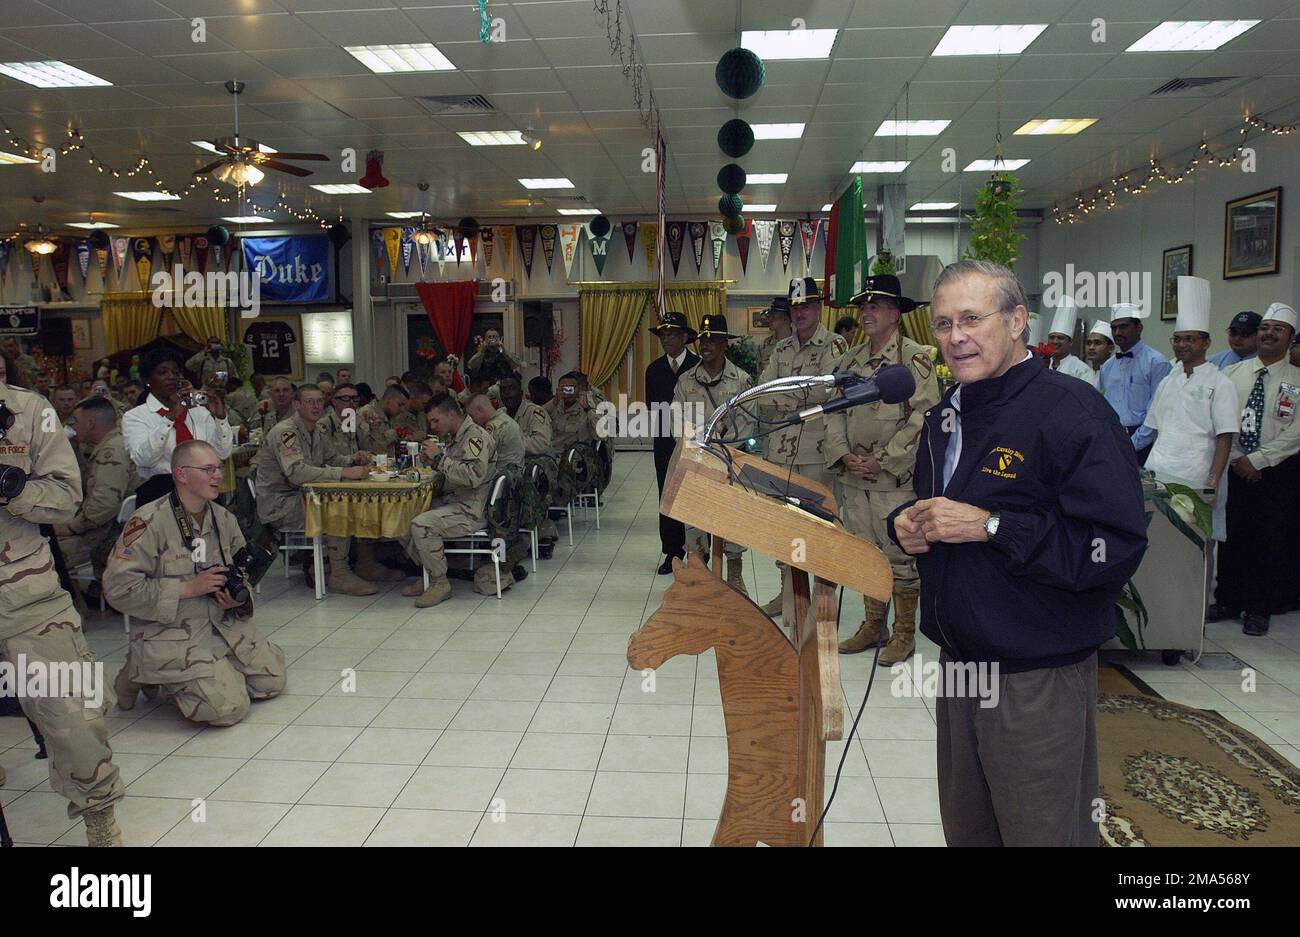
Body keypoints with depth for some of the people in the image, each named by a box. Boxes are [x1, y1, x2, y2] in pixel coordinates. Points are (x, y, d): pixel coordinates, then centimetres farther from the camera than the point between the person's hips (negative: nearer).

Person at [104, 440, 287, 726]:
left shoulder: (224, 519, 6)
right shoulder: (149, 522, -15)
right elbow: (118, 587, -20)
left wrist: (240, 598, -7)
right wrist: (188, 588, -21)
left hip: (224, 625, 7)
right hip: (170, 635, -7)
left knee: (273, 680, 3)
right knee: (230, 707, -17)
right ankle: (148, 676, 7)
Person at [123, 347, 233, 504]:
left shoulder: (199, 411, 15)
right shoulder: (134, 417, 4)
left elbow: (223, 453, 8)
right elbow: (142, 459, -14)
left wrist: (220, 416, -7)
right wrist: (171, 416, -21)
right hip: (158, 496, -3)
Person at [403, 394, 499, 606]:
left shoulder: (476, 436, -14)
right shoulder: (458, 438, 17)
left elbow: (474, 476, -28)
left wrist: (440, 457, -22)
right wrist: (433, 460, 8)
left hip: (470, 511, -10)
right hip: (451, 502, 10)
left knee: (421, 525, -28)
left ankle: (440, 583, -12)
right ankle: (430, 576, 7)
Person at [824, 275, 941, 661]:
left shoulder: (916, 358, -7)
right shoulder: (849, 360, 12)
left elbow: (923, 419, -14)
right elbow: (833, 412, 12)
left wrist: (881, 461, -16)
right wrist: (845, 456, -4)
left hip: (895, 478, -6)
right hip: (853, 478, 6)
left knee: (900, 556, 2)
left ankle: (904, 633, 15)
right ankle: (873, 626, 28)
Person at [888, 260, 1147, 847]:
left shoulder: (1073, 413, -16)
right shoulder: (944, 418, 10)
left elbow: (1117, 549, -24)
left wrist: (990, 528, -24)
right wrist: (906, 524, 1)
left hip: (1039, 680, -7)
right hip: (958, 663, 8)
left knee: (1043, 834, 8)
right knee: (965, 830, 21)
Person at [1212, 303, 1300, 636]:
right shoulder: (1233, 374, 5)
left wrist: (1256, 460, -14)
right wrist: (1236, 459, -7)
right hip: (1236, 468, 2)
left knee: (1270, 540, 4)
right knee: (1231, 536, 7)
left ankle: (1259, 609, 16)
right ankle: (1227, 601, 20)